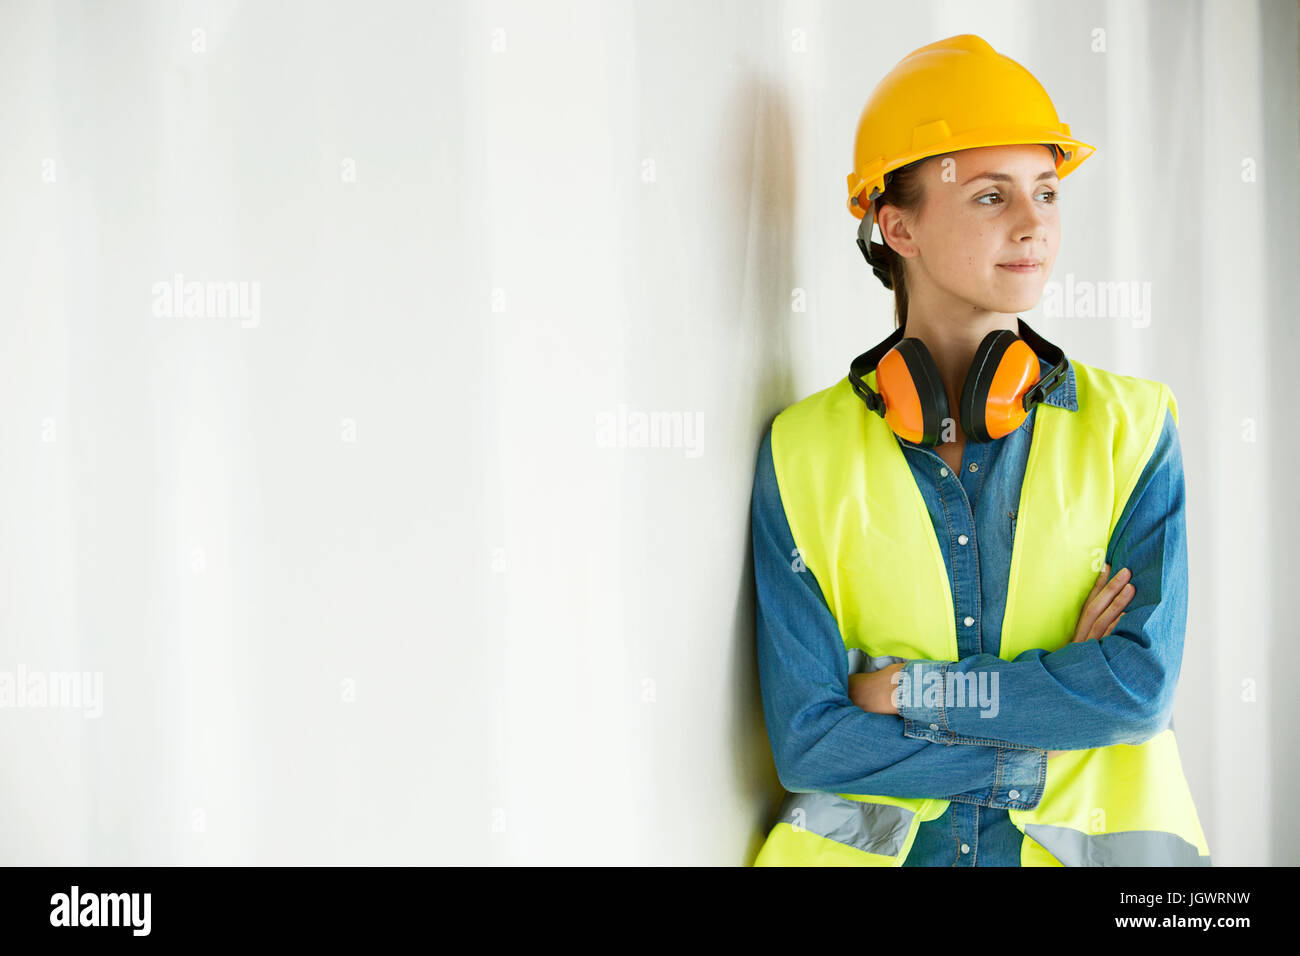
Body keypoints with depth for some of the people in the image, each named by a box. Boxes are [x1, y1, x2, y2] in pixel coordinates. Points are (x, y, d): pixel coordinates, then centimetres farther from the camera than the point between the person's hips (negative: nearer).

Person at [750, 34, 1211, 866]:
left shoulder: (1132, 428, 2)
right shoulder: (804, 451, 0)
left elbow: (1142, 682, -8)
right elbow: (806, 737, -5)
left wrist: (903, 688, -8)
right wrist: (1044, 747, -8)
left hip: (1090, 839, 1)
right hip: (872, 846, 0)